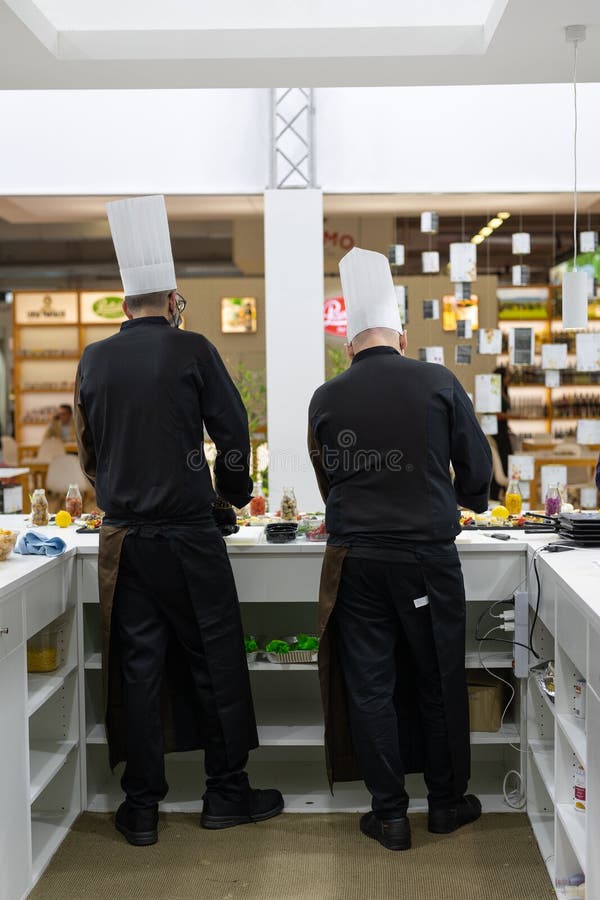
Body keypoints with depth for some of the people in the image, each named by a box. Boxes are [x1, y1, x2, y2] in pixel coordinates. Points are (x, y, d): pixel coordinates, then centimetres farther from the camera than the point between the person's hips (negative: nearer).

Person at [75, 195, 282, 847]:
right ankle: (226, 793, 18)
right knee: (215, 659, 8)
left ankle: (141, 807, 16)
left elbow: (88, 449, 14)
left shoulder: (94, 360, 4)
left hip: (122, 537, 4)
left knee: (137, 665, 9)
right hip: (188, 535, -3)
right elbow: (233, 431, -2)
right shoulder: (192, 351, -6)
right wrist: (232, 494, 16)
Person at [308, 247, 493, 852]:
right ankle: (447, 801, 28)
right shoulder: (438, 383, -5)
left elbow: (328, 483, 9)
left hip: (355, 560, 1)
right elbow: (477, 466, 1)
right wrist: (467, 503, 24)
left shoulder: (326, 400, -2)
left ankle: (389, 815, 17)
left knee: (369, 685, 9)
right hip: (429, 555, 0)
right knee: (439, 680, 14)